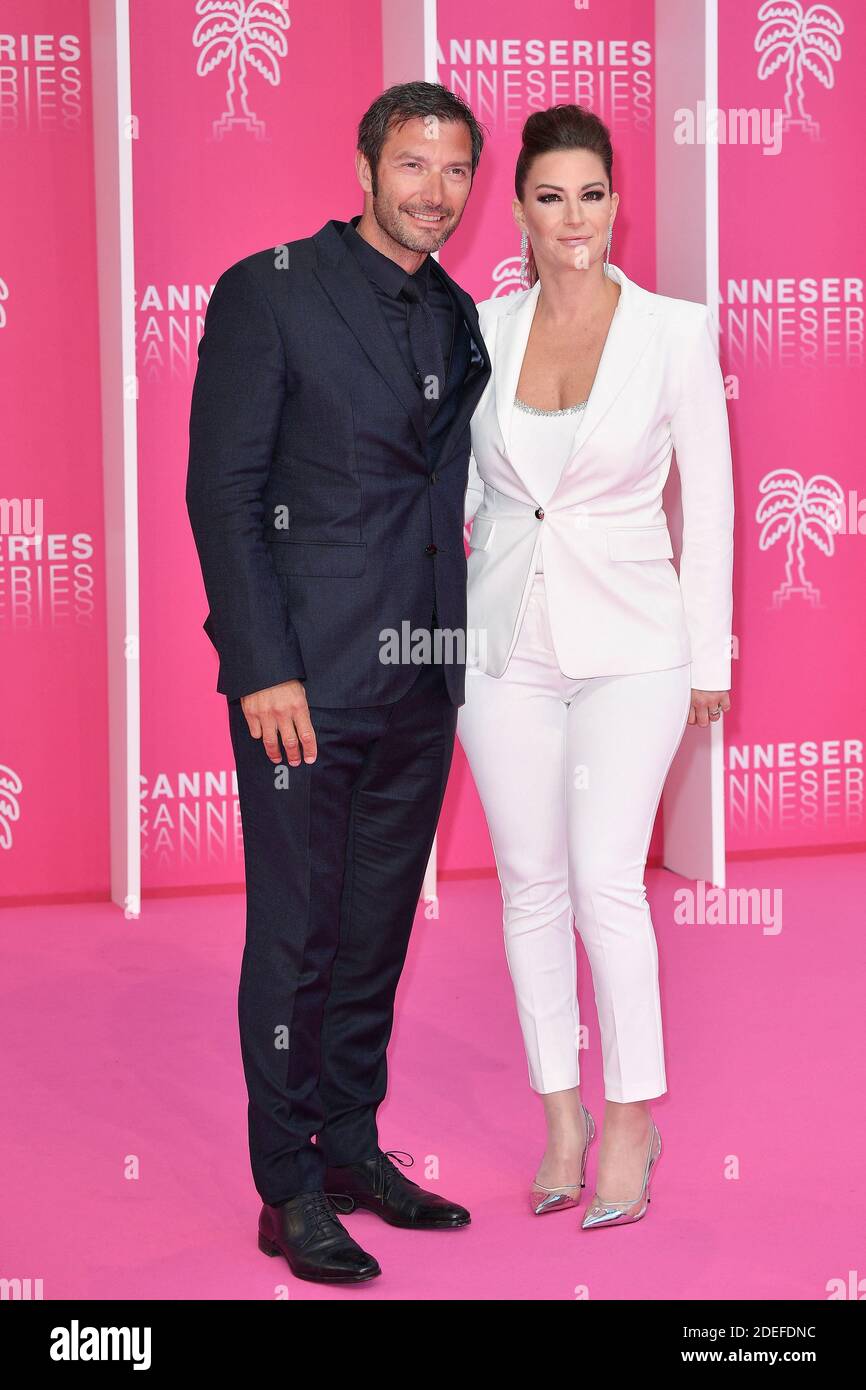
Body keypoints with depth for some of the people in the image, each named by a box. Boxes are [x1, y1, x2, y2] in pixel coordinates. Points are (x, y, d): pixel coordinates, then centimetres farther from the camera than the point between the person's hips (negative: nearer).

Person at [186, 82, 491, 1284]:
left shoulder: (460, 320, 13)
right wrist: (262, 668, -15)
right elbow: (222, 492, -9)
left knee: (378, 928, 12)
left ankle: (353, 1148, 24)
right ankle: (290, 1191, 8)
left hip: (419, 681, 6)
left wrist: (464, 648, 9)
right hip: (305, 676, -6)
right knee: (296, 934, -1)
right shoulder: (268, 293, -5)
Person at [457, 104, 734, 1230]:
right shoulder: (482, 331, 3)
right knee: (532, 881, 7)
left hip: (629, 640, -3)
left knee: (607, 881, -9)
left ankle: (631, 1123, 7)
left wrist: (709, 656, -1)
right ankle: (562, 1116, 20)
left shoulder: (675, 332, -5)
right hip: (505, 638, 3)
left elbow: (707, 499, -1)